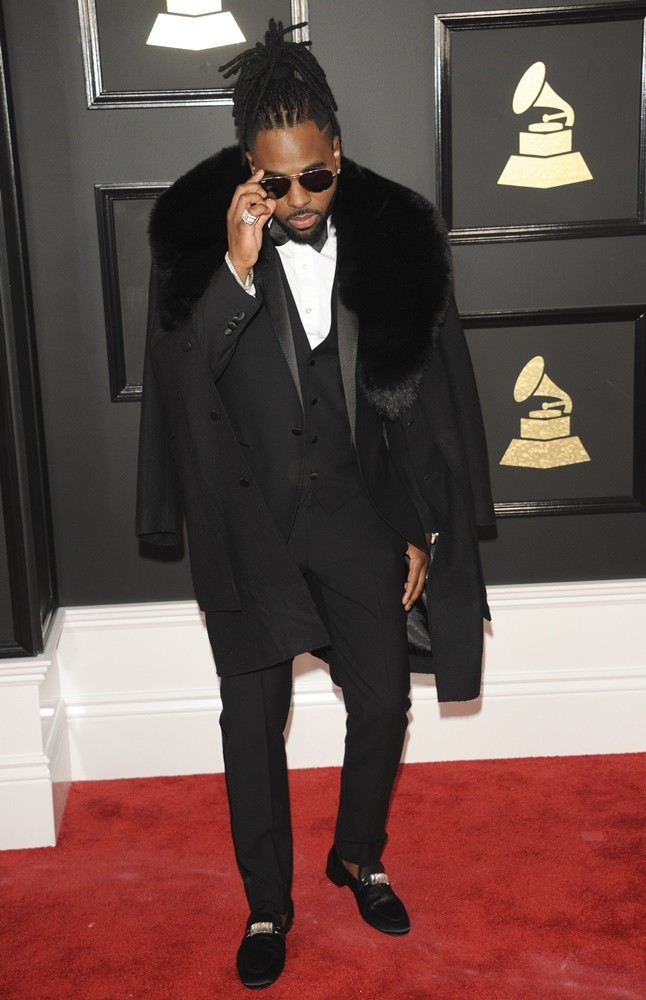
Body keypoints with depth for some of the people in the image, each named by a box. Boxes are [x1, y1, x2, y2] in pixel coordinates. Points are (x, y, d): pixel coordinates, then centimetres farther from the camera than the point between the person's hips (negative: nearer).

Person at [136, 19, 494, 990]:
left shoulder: (392, 236, -5)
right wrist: (238, 269, -29)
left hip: (356, 510, 2)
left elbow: (420, 396, 0)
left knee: (383, 700, 9)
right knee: (253, 718, 7)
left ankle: (358, 856, 38)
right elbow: (179, 374, -18)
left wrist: (419, 530, 2)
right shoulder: (197, 235, -10)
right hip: (248, 518, -1)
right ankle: (267, 904, 28)